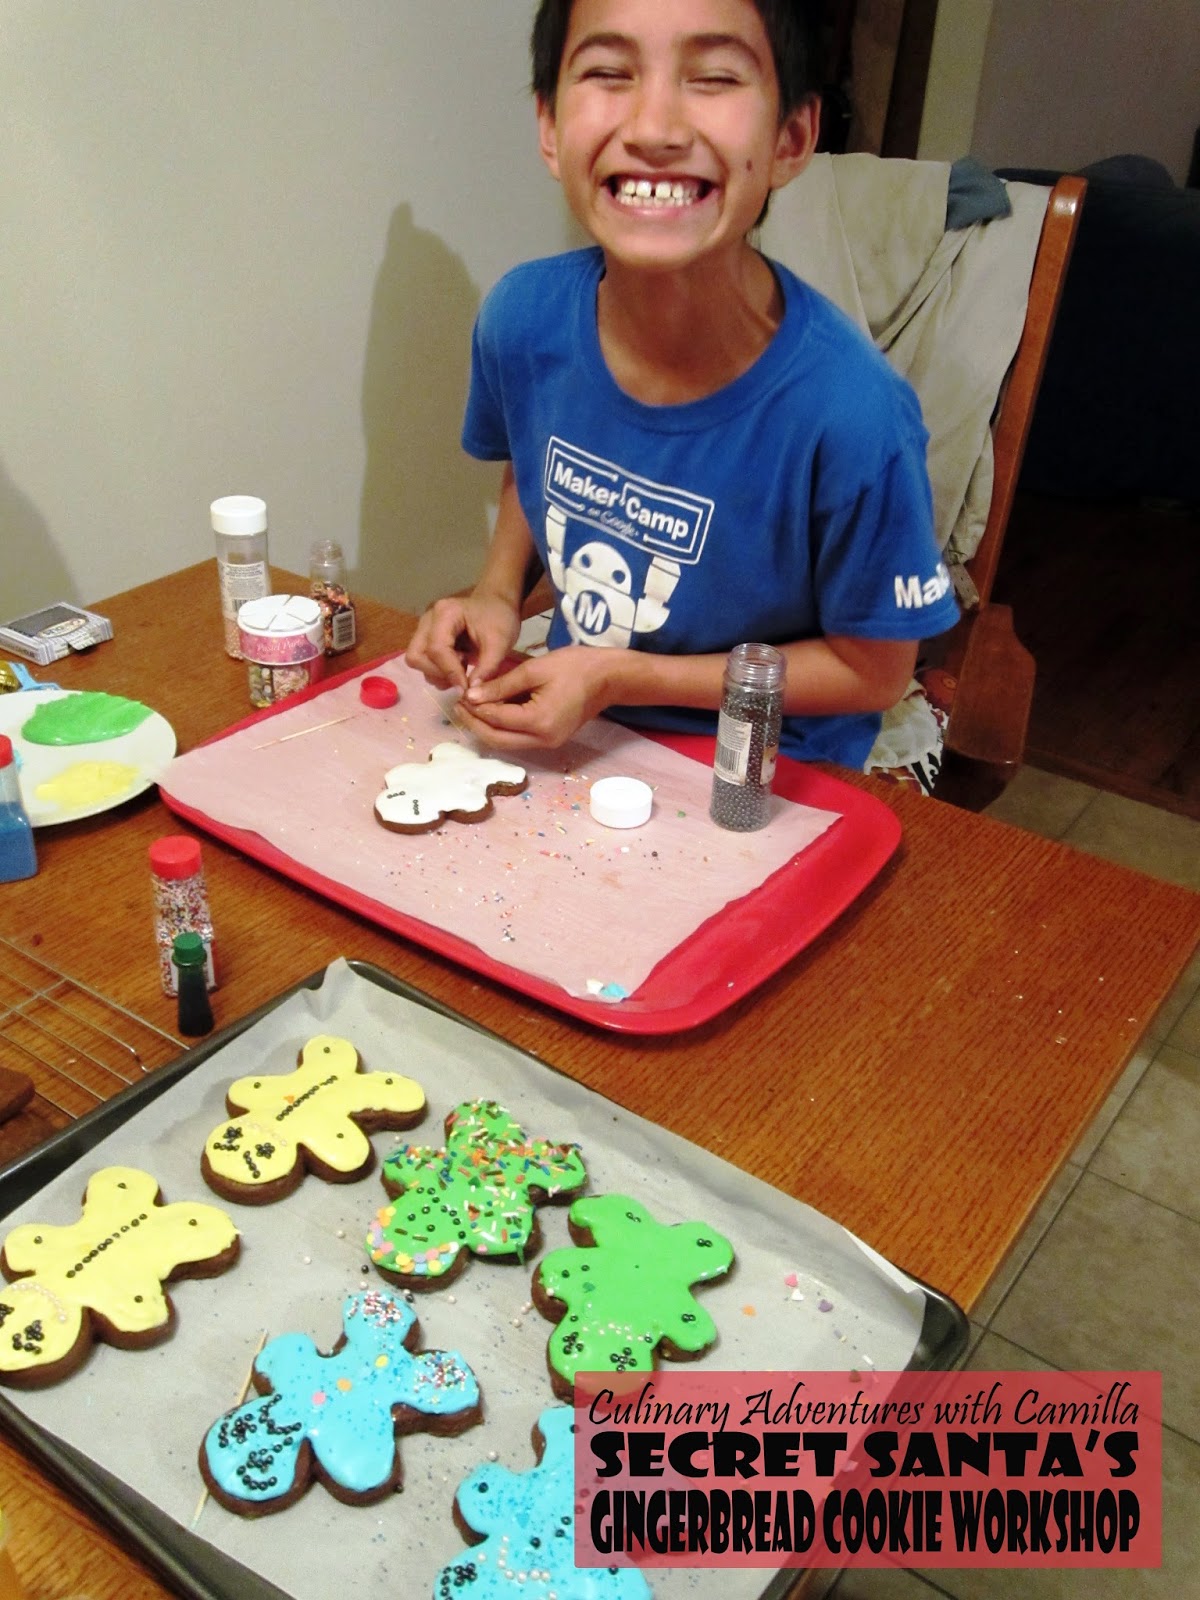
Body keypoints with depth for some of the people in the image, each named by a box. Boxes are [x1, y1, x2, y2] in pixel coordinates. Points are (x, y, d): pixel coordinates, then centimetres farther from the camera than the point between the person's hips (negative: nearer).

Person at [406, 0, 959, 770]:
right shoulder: (524, 317, -12)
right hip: (571, 736, 3)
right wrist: (498, 594, -6)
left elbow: (873, 672, -12)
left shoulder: (850, 412, -26)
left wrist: (620, 678, -18)